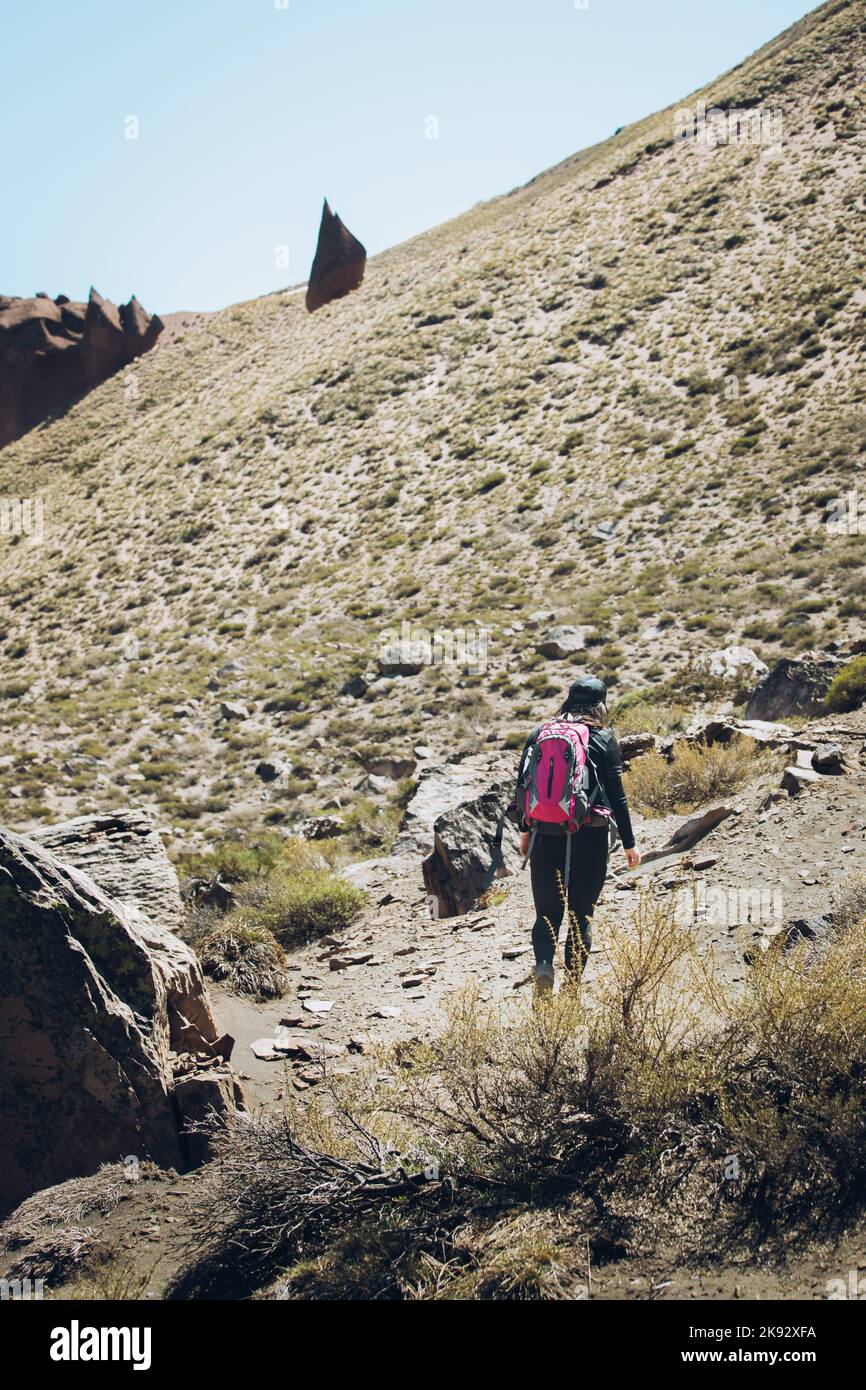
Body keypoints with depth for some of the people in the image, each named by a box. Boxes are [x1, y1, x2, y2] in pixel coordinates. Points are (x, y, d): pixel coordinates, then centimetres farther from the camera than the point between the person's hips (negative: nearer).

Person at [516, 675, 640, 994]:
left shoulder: (539, 735, 5)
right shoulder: (604, 739, -2)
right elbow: (616, 794, -2)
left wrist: (524, 831, 19)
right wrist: (629, 843, 5)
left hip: (545, 836, 2)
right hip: (590, 837, -2)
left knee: (547, 912, 11)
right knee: (581, 914, 10)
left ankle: (543, 964, -14)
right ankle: (573, 982, 8)